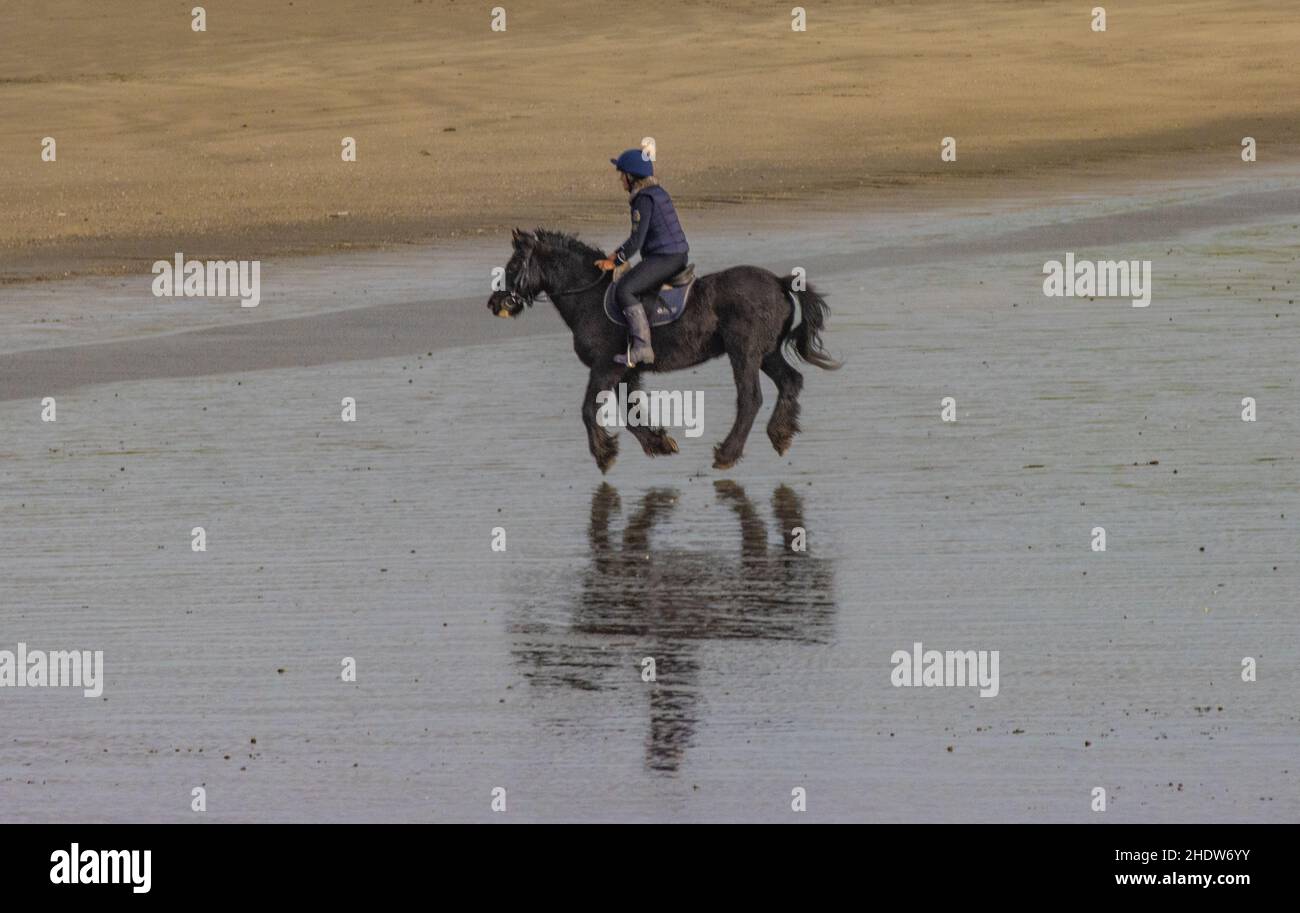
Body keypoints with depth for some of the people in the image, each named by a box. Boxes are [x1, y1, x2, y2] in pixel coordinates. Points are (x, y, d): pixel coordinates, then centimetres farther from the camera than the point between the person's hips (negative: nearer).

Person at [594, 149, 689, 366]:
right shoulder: (658, 193, 18)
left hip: (663, 257, -11)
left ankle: (642, 347, -27)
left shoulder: (644, 199, -14)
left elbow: (637, 240, -18)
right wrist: (618, 253, 22)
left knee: (624, 289, -20)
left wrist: (615, 262, -8)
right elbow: (640, 235, 26)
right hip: (678, 256, 11)